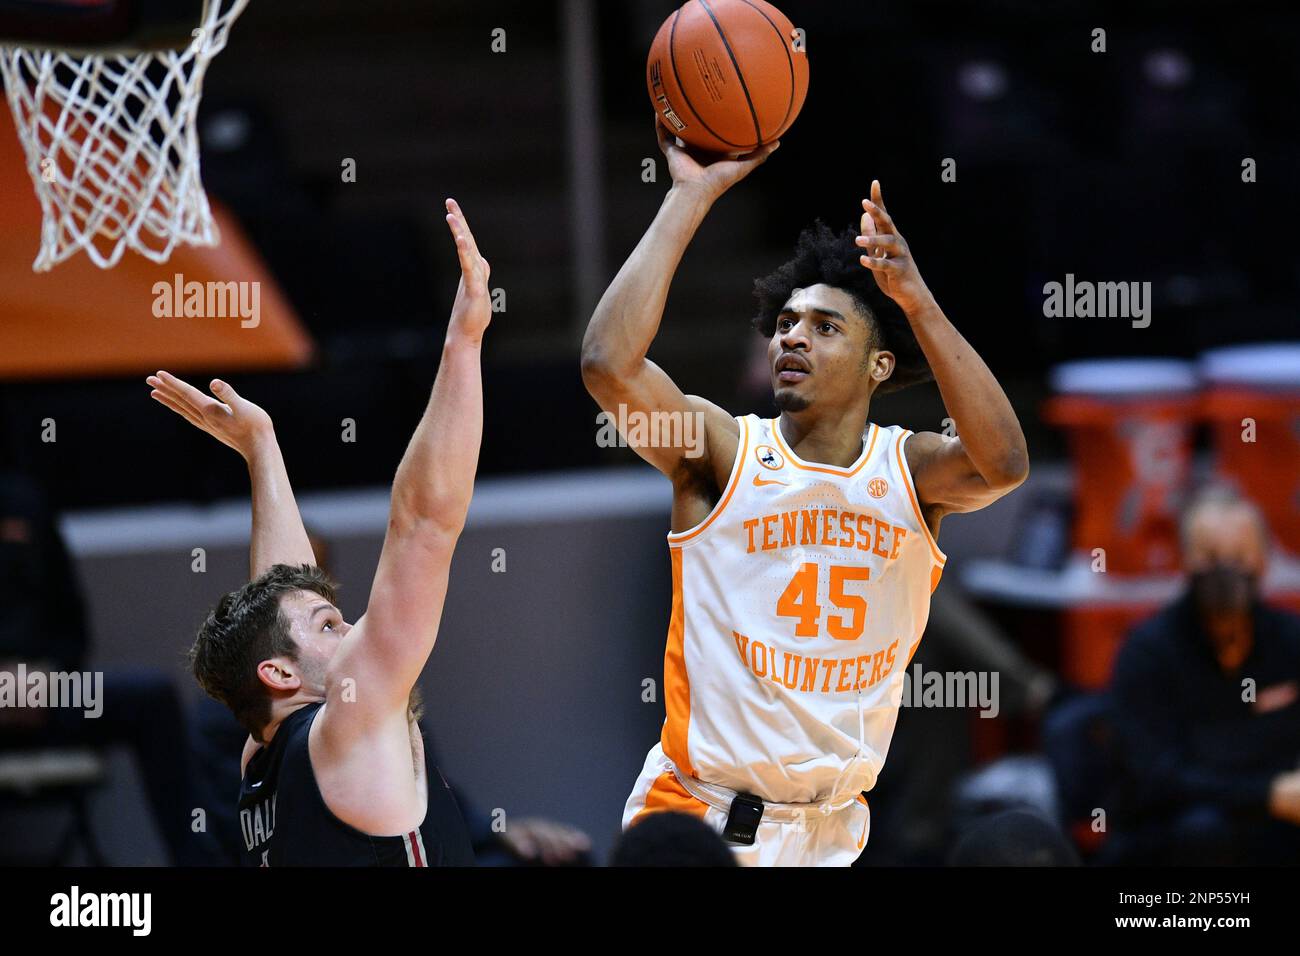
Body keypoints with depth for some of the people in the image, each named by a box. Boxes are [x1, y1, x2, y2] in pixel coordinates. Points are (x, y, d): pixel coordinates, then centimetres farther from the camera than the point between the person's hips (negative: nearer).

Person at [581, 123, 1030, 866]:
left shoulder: (910, 469, -2)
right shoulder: (723, 449, -6)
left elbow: (1004, 465, -24)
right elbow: (609, 363, -23)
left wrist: (915, 299, -32)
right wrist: (691, 197, -21)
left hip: (834, 831, 2)